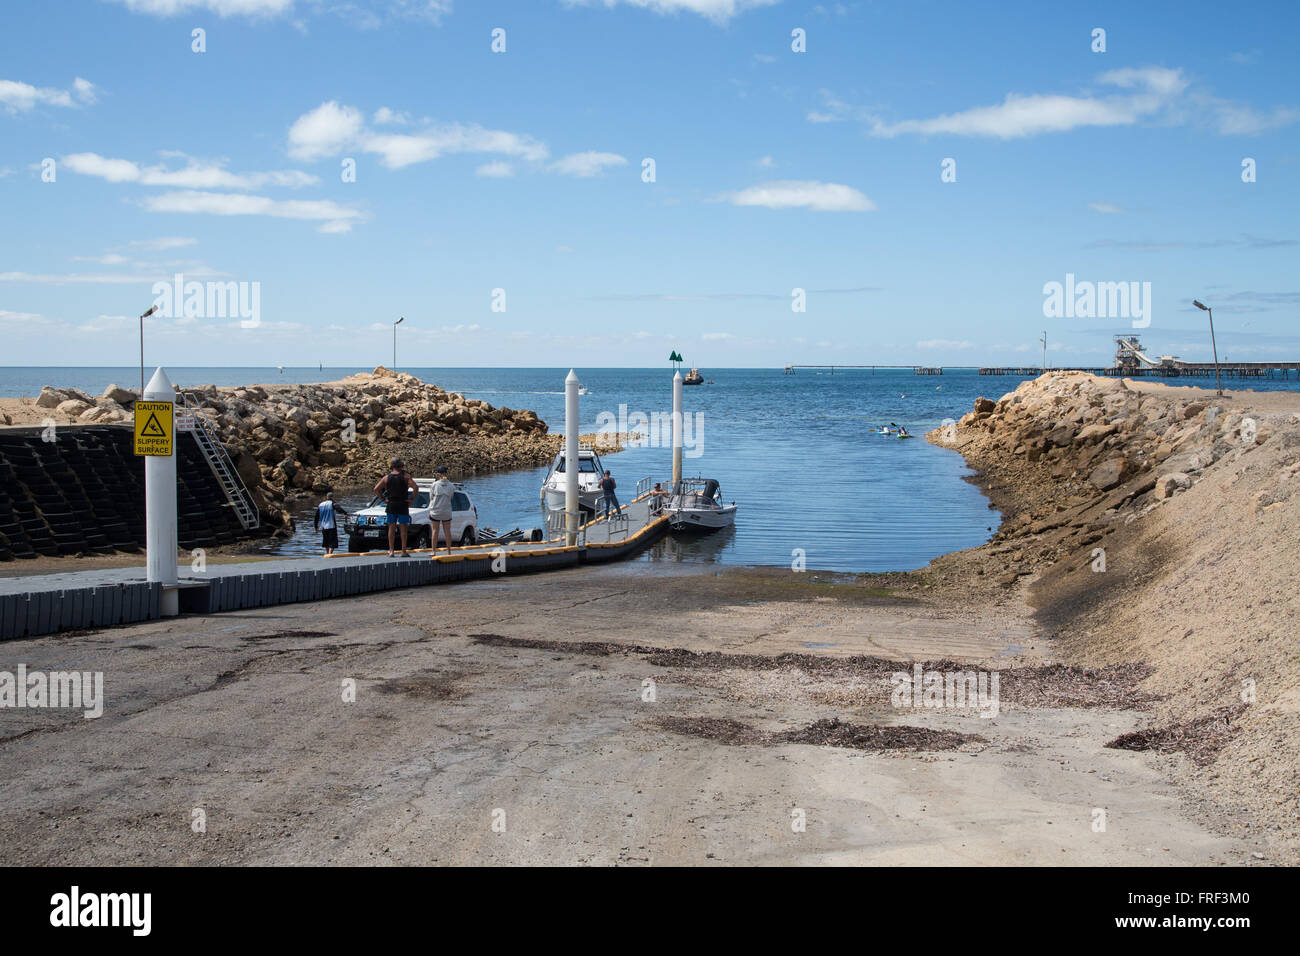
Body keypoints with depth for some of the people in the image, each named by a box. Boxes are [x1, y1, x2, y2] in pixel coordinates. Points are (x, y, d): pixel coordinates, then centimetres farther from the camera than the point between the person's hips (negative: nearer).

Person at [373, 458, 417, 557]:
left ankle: (391, 551, 6)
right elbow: (415, 488, -17)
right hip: (403, 505, -3)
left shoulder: (387, 477, 4)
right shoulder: (405, 476, -6)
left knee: (391, 528, 7)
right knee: (403, 528, 2)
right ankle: (404, 551, 1)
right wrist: (411, 499, -8)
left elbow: (376, 489, 2)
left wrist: (383, 499, 5)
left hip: (390, 505, 3)